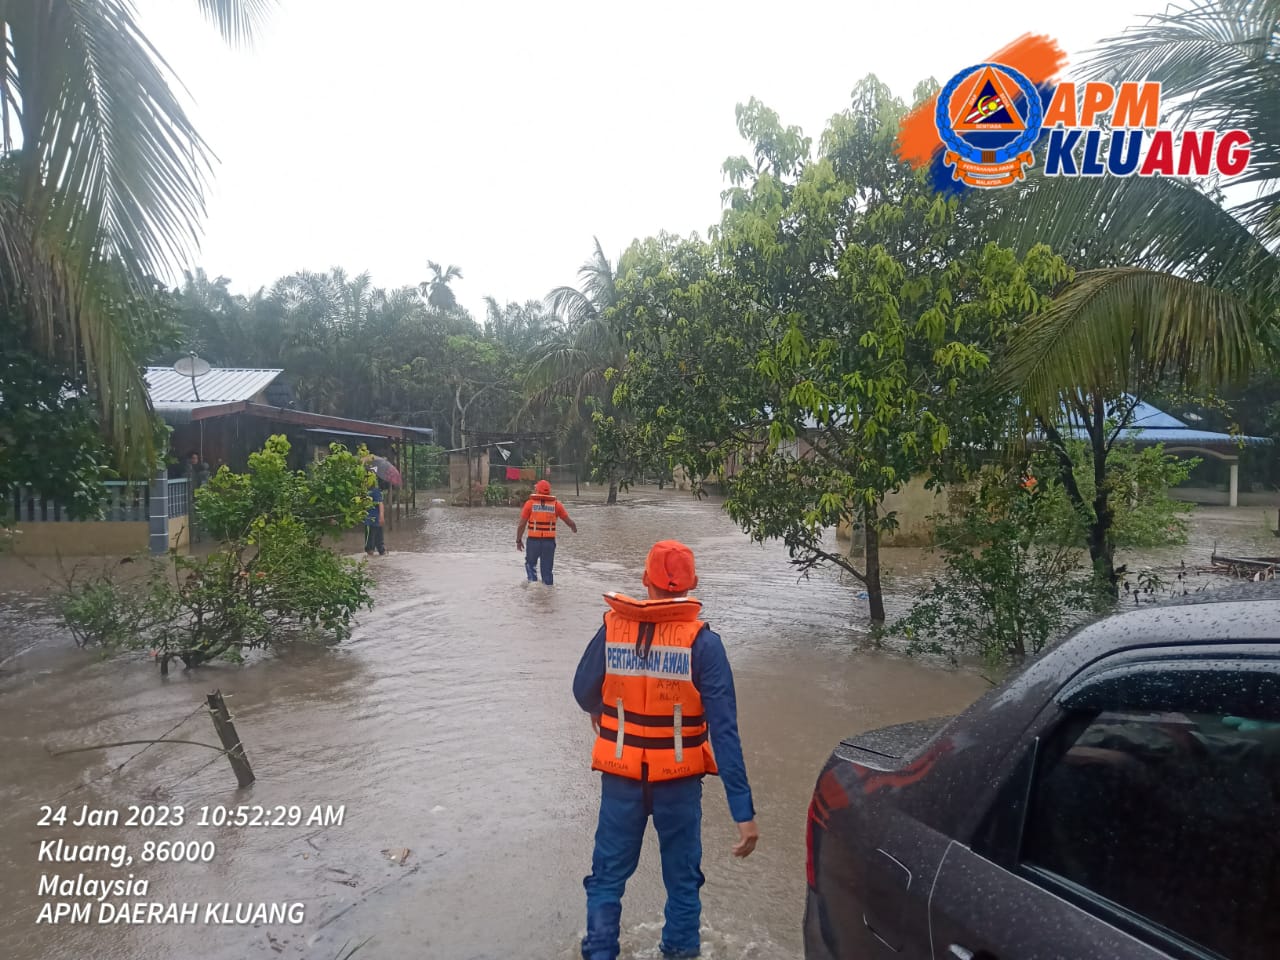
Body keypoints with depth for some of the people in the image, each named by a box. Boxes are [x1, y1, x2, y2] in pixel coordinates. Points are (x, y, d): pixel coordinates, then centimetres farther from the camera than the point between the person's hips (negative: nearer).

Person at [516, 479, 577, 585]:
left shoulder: (530, 503, -2)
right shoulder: (556, 504, 1)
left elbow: (522, 524, -3)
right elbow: (569, 521, 5)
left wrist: (518, 540, 7)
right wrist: (574, 528, 26)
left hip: (533, 540, -1)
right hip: (549, 541, 1)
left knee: (530, 563, 18)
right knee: (547, 567, 14)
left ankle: (533, 580, -1)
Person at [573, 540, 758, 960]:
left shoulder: (612, 629, -9)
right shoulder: (702, 641, -16)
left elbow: (584, 692, 5)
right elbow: (724, 730, -19)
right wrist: (743, 810, -17)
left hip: (621, 773, 1)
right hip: (678, 778, -1)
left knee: (608, 874, 20)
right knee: (682, 878, 21)